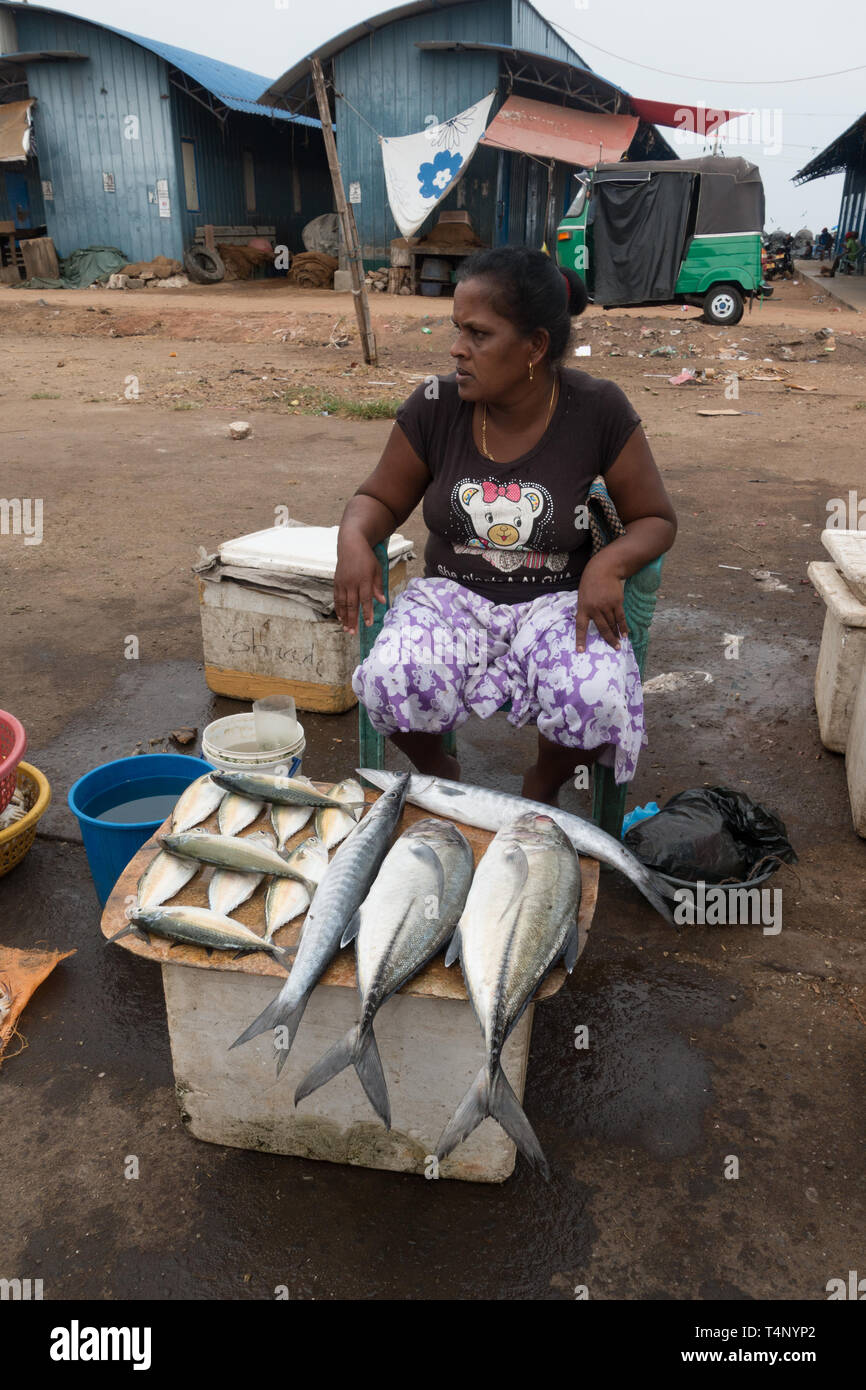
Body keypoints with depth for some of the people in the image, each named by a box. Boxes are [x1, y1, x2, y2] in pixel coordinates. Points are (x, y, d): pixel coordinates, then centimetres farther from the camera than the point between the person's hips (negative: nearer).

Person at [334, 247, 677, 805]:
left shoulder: (597, 409, -10)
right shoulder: (435, 405, -6)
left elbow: (656, 519, 0)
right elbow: (381, 498, 7)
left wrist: (609, 563, -22)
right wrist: (354, 537, -16)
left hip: (559, 599, -1)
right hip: (452, 594, 1)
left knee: (600, 699, -31)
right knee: (392, 682, -30)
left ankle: (543, 787, 7)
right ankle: (437, 774, 8)